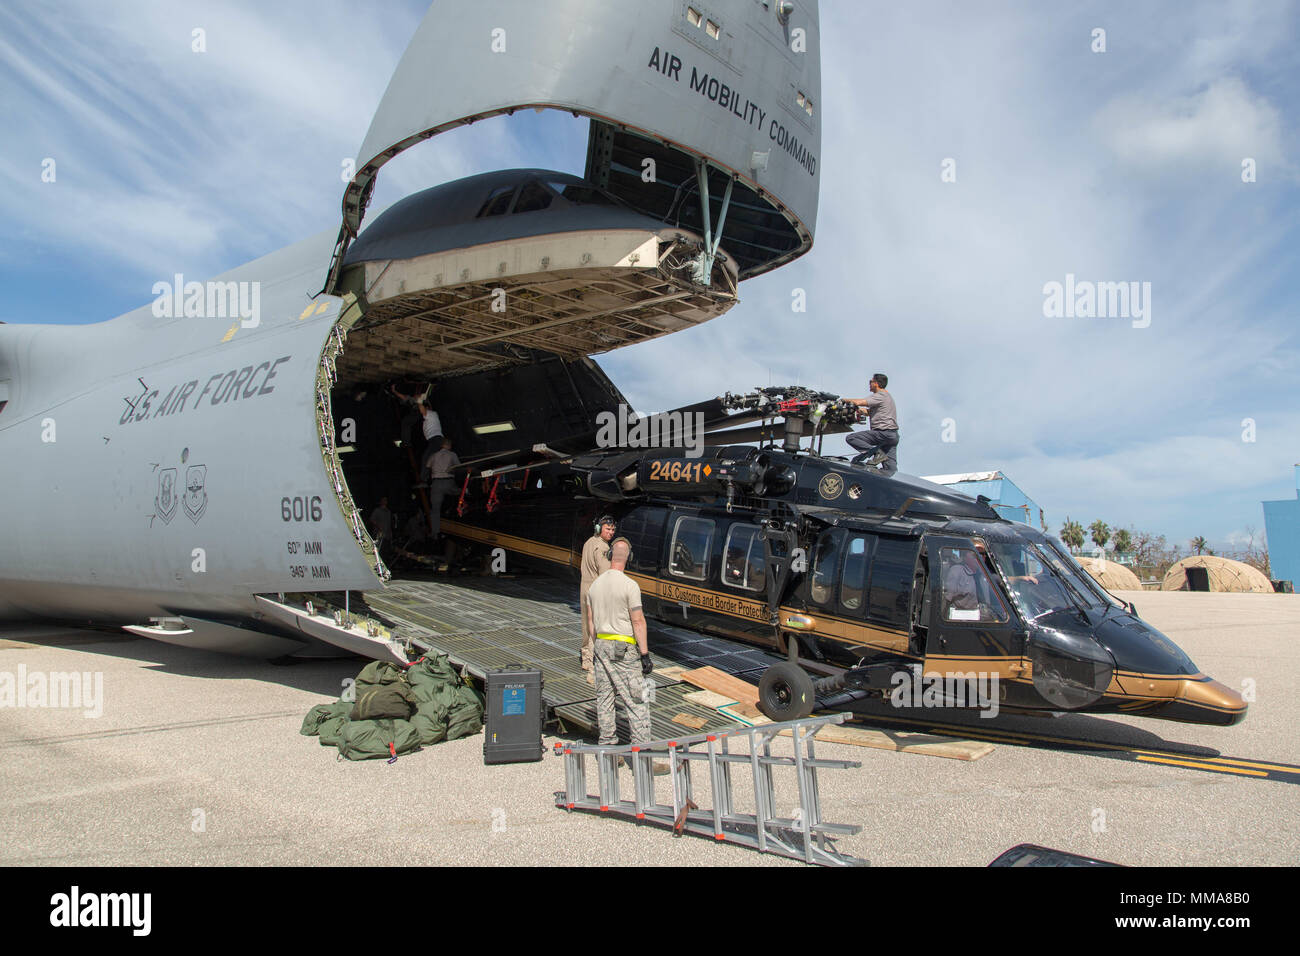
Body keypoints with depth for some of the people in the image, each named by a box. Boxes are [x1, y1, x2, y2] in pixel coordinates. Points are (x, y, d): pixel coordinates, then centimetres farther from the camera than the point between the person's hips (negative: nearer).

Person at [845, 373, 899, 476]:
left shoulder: (879, 396, -9)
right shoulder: (886, 395, 24)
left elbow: (859, 402, -17)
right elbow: (870, 412, 29)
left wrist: (845, 400, 0)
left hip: (884, 432, -10)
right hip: (893, 435, 10)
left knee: (851, 438, -14)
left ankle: (877, 452, -19)